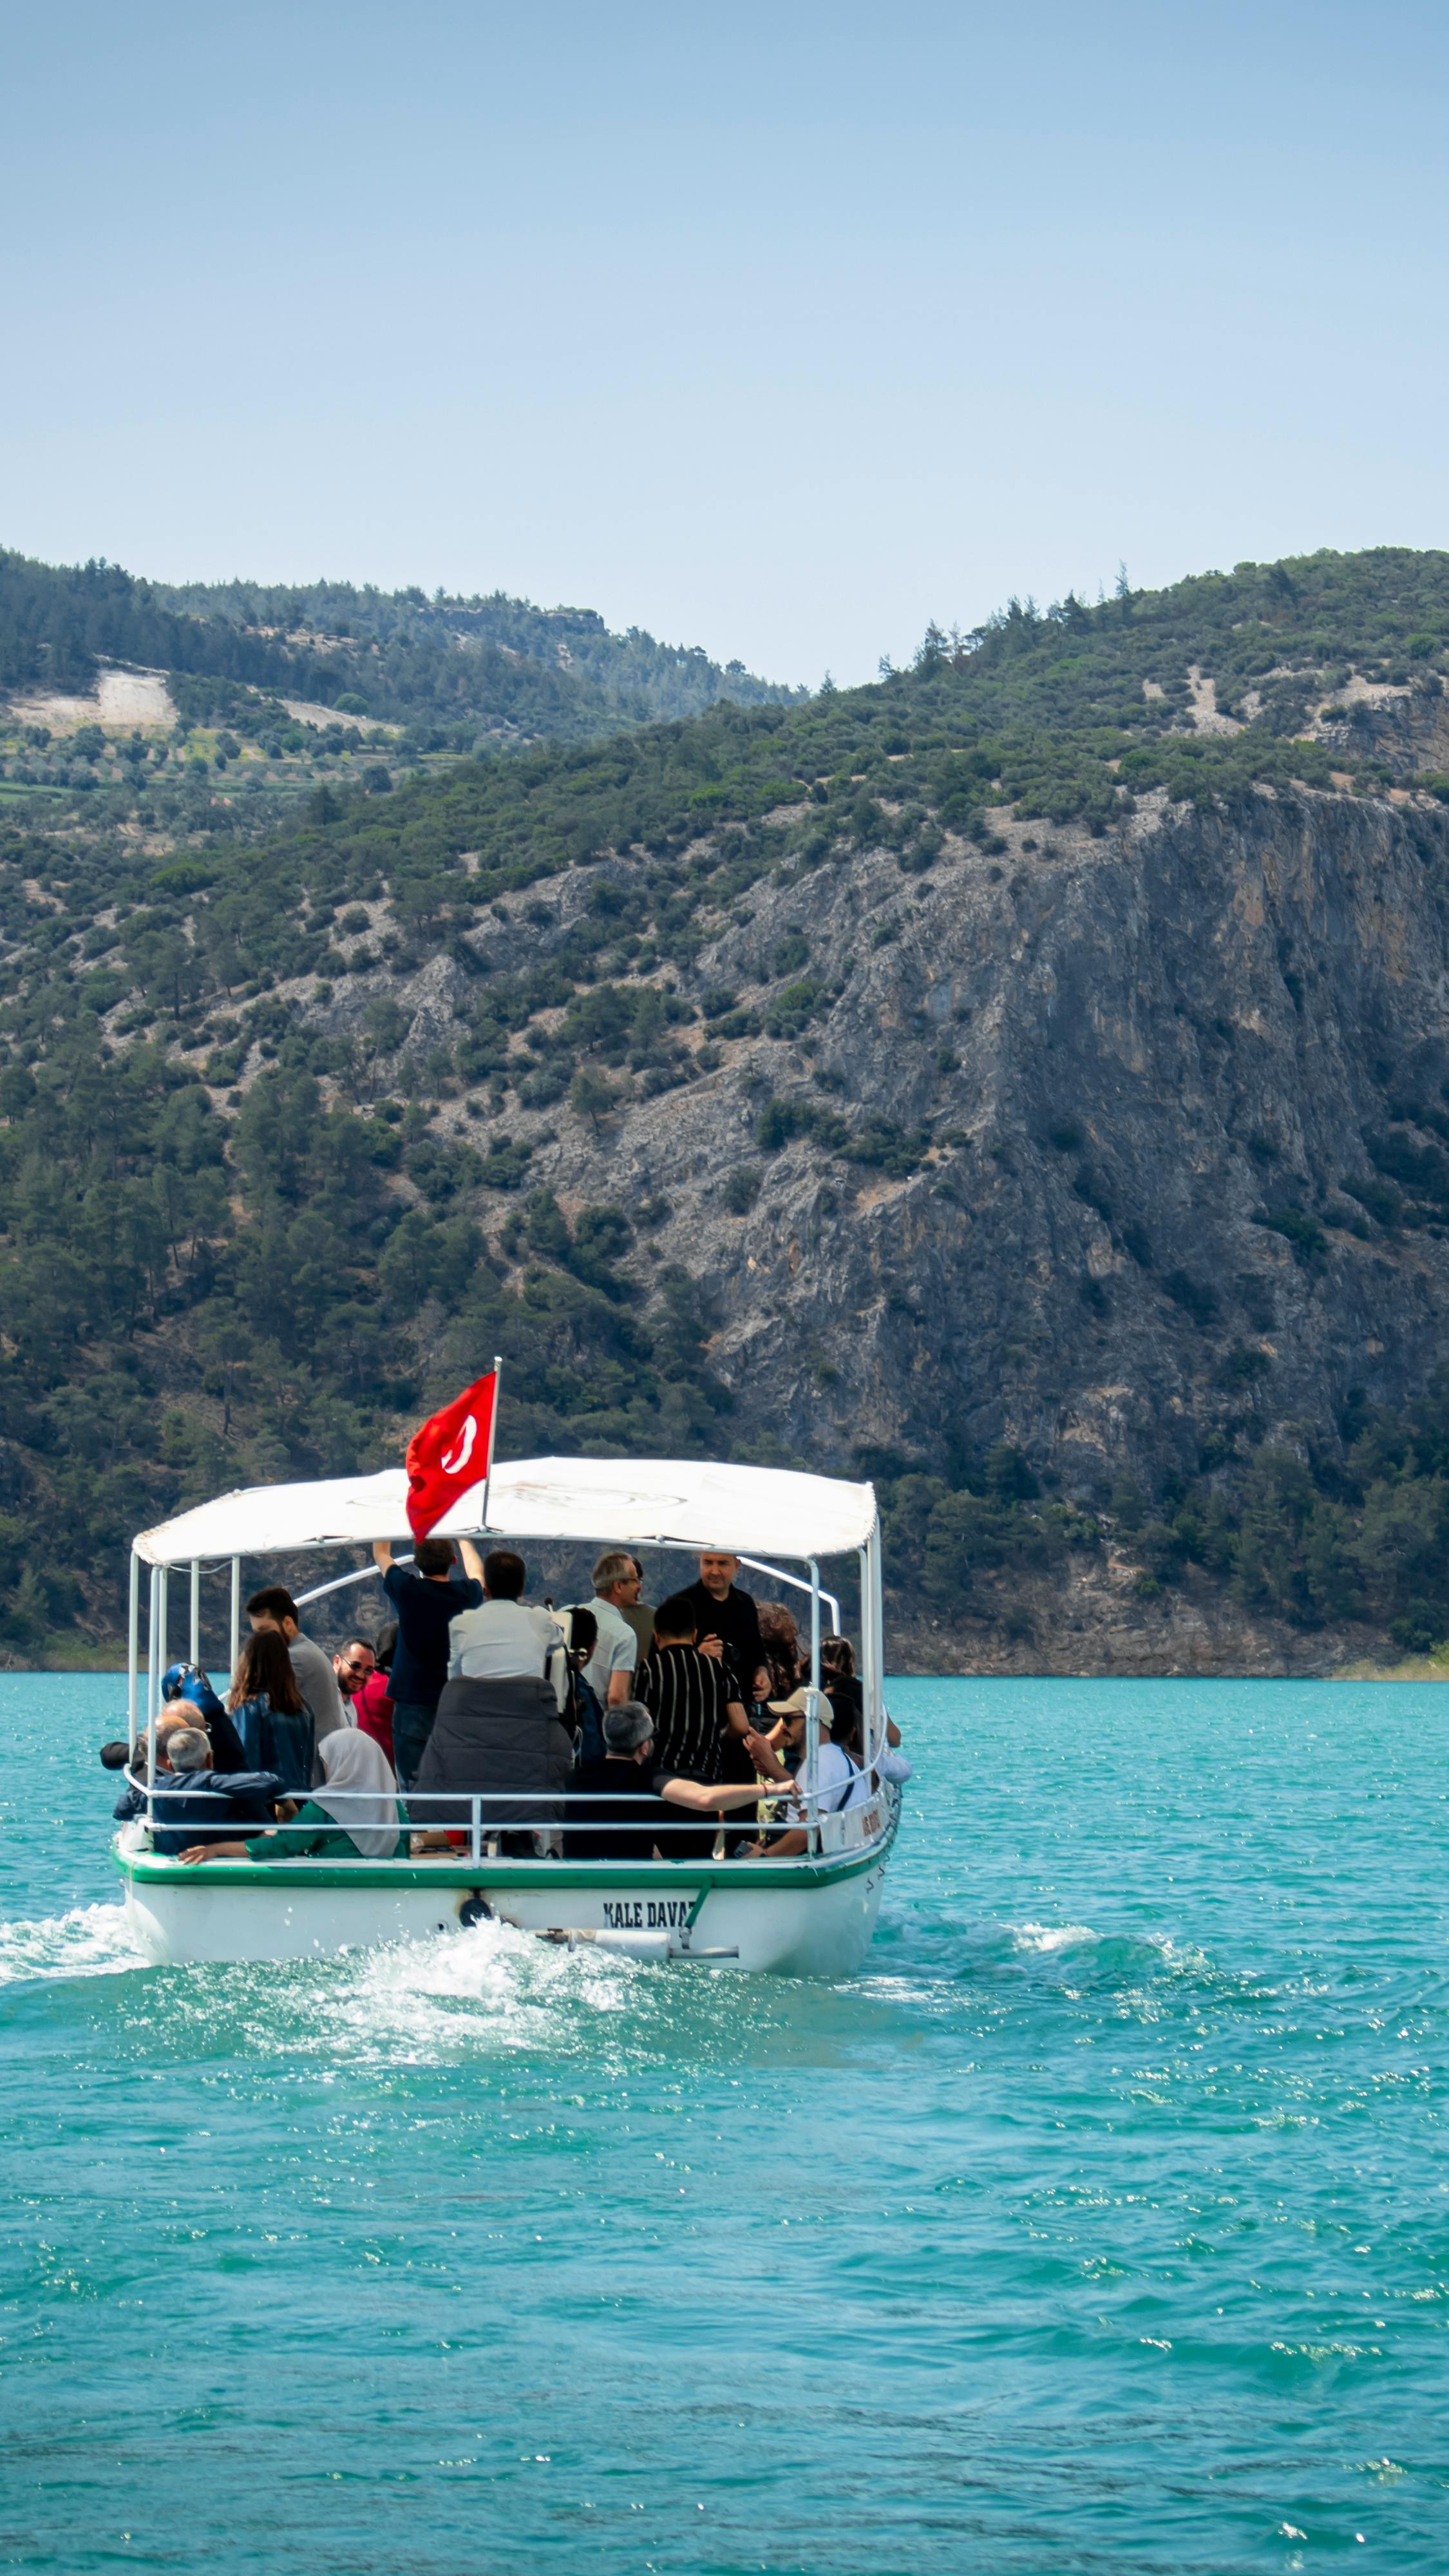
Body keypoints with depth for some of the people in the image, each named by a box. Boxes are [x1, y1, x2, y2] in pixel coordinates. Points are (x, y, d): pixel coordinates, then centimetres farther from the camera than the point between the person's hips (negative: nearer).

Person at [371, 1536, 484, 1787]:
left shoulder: (407, 1590, -8)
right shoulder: (464, 1594, -1)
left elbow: (380, 1554, 11)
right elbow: (477, 1573, 25)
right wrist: (462, 1538, 40)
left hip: (413, 1703, -3)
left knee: (414, 1786, -3)